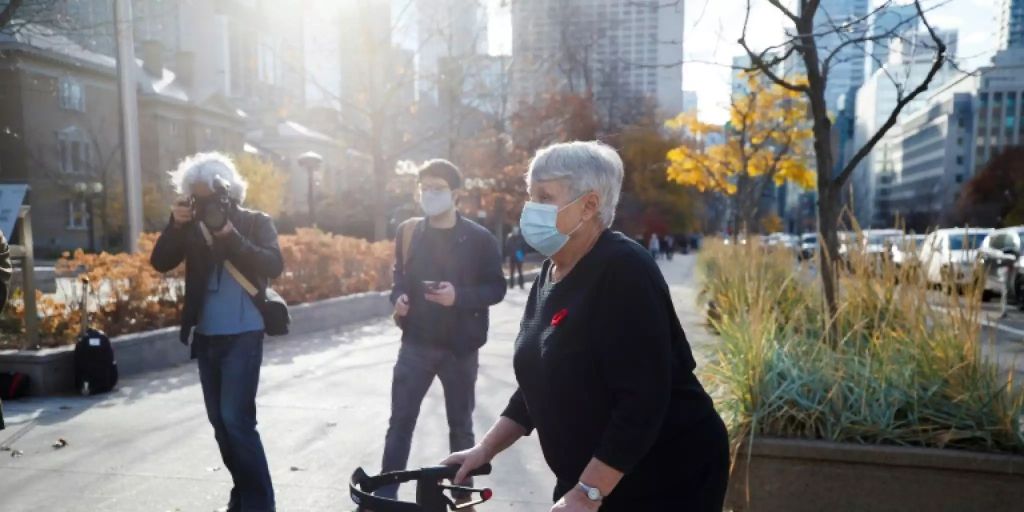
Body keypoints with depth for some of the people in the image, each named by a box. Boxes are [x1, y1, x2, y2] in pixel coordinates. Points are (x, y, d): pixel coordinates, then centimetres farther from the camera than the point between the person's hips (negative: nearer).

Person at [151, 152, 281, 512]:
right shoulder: (194, 228, 8)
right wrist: (176, 225, -13)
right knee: (220, 422, 11)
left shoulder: (256, 222, -2)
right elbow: (160, 262, 0)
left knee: (236, 420, -11)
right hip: (205, 338, 5)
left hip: (243, 336, -5)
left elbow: (274, 266, -17)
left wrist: (230, 234, -22)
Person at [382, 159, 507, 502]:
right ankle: (385, 494, 15)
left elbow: (497, 288, -5)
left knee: (460, 424, 12)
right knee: (400, 420, 2)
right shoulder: (408, 231, 4)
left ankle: (462, 494, 30)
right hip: (416, 343, 2)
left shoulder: (479, 238, -6)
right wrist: (398, 297, -6)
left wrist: (459, 296, -22)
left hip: (460, 347, -2)